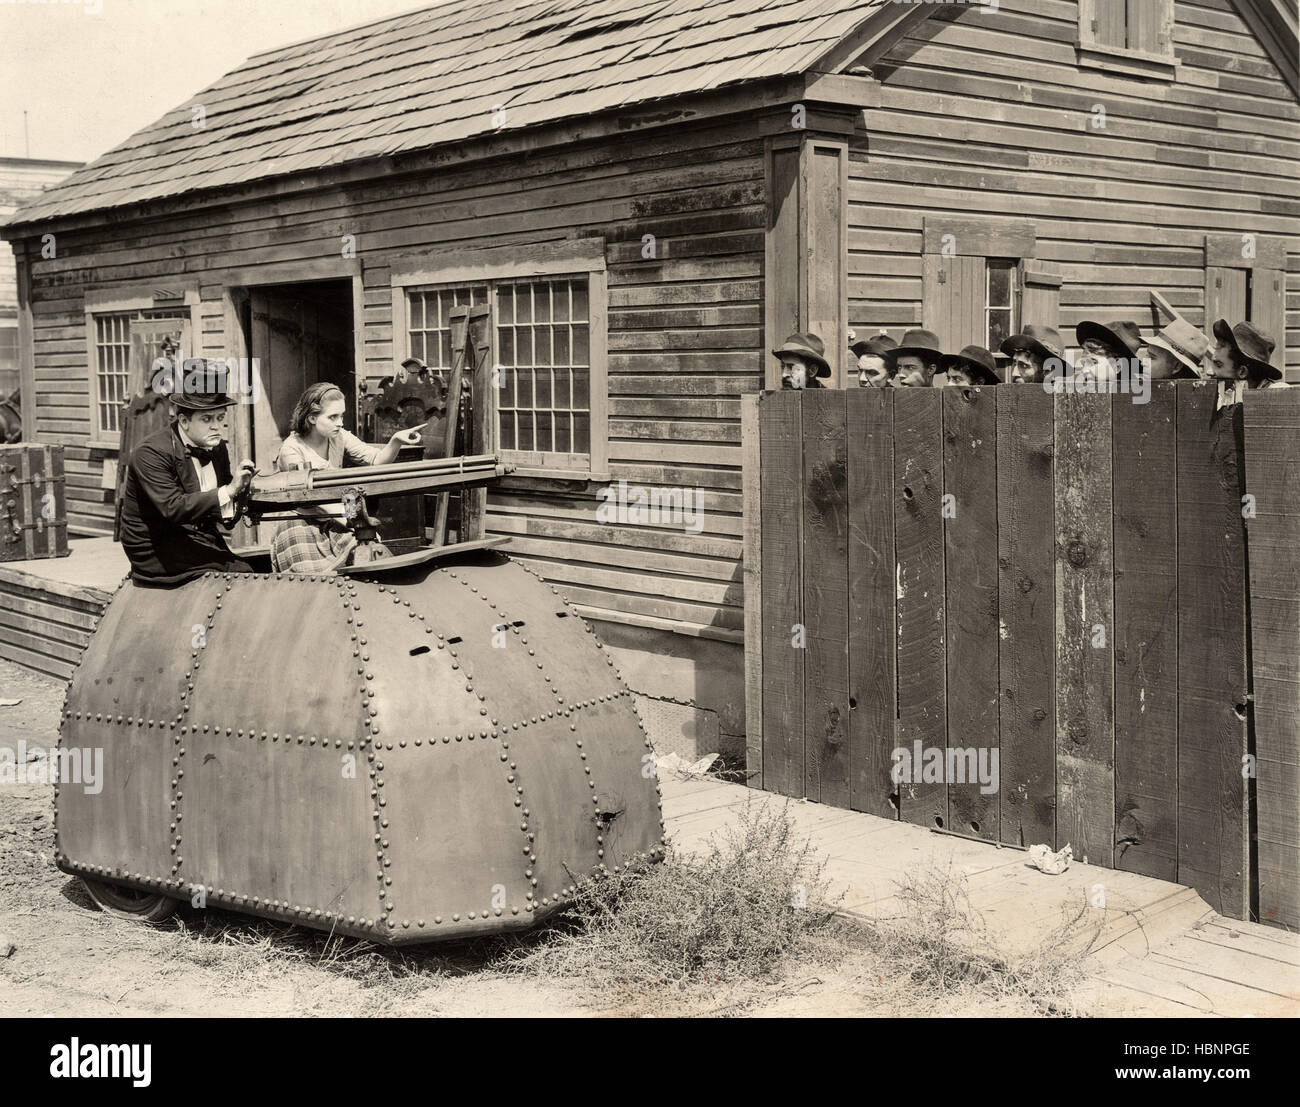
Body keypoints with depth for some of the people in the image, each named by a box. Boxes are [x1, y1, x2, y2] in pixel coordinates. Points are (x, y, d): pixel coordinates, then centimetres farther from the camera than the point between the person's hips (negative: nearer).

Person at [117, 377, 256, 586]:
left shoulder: (217, 448, 7)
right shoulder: (151, 453, -15)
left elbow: (226, 518, 8)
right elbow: (173, 508, -27)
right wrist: (228, 490, -29)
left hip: (202, 539, 7)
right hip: (157, 552, -7)